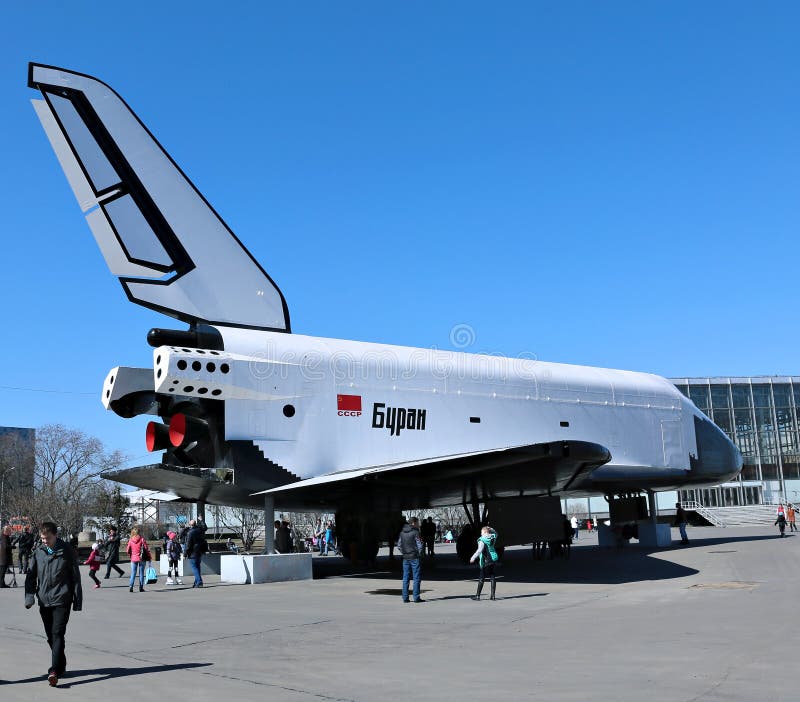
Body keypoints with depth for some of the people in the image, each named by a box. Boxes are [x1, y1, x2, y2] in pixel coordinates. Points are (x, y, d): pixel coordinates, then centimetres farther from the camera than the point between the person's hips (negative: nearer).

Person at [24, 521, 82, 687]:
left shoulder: (66, 551, -4)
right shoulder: (37, 552, 4)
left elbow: (75, 577, 0)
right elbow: (31, 575, 9)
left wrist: (77, 601, -2)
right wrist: (29, 596, -5)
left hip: (62, 600, -4)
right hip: (44, 600, 4)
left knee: (58, 634, -14)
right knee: (50, 636, 11)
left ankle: (54, 671, -20)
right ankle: (61, 666, 26)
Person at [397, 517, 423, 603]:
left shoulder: (402, 533, 8)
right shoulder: (415, 532, -12)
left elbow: (399, 545, 12)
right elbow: (420, 545, -13)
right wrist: (419, 553, 3)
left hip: (405, 558, 6)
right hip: (414, 557, -6)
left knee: (405, 578, 9)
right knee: (416, 577, 1)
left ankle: (405, 597, 10)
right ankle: (416, 597, 0)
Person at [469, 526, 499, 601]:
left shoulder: (482, 540, -15)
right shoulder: (492, 538, 6)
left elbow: (480, 550, -28)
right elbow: (495, 533, 31)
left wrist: (473, 557, -31)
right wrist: (491, 529, 14)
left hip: (486, 560, -7)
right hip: (493, 559, 7)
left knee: (481, 578, -1)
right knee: (492, 577, 10)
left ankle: (477, 595, 3)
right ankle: (492, 595, 9)